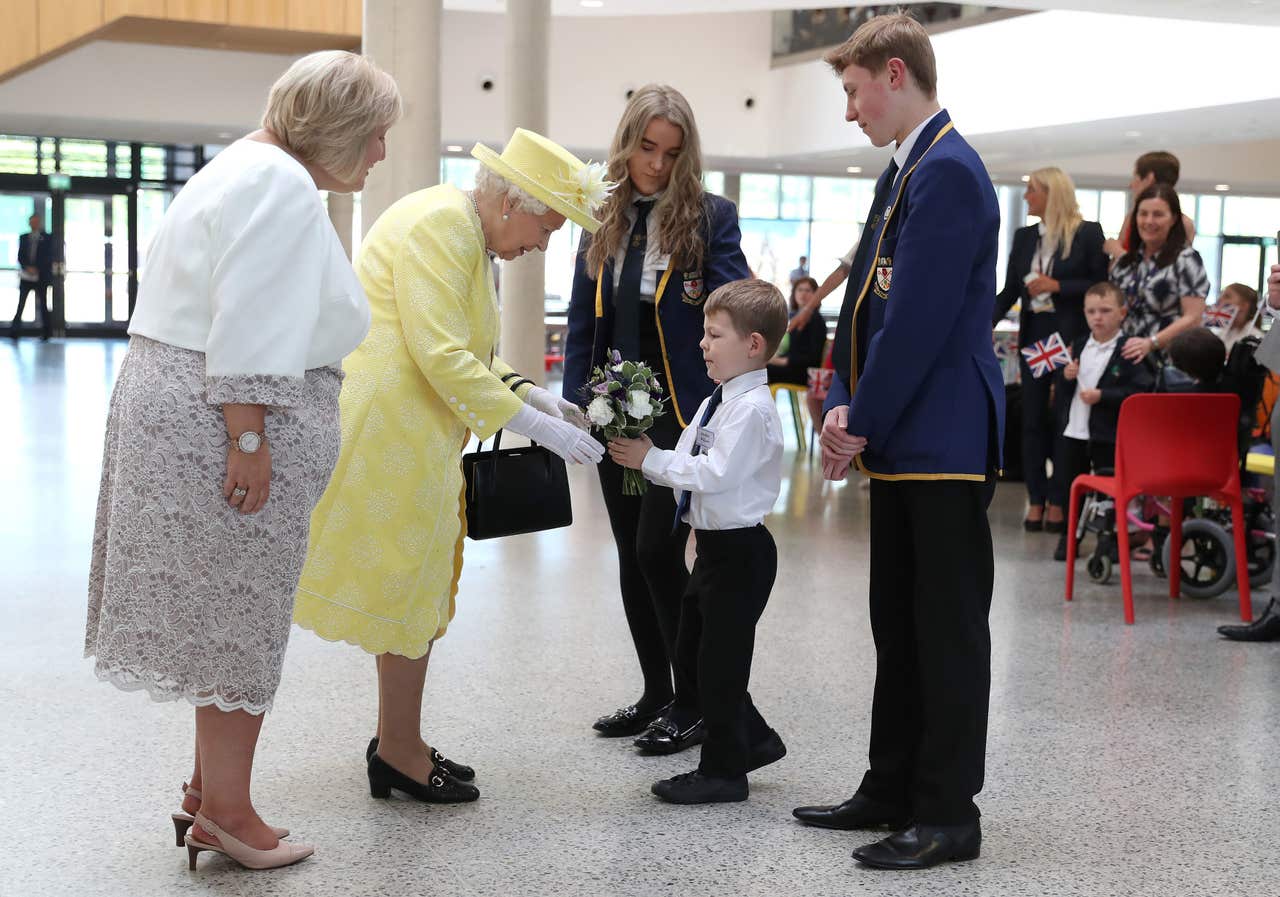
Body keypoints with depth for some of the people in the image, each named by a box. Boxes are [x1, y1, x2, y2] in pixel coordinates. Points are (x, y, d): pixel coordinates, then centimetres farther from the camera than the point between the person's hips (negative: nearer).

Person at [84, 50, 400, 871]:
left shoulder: (252, 169, 19)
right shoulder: (282, 184, -15)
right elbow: (248, 330, -23)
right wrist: (249, 442, -24)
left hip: (181, 405, 11)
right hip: (229, 423, -11)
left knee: (226, 614, 16)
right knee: (241, 618, -2)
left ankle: (212, 787, 26)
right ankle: (226, 810, 8)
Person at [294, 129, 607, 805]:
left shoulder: (471, 236, 17)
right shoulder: (439, 225, -16)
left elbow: (463, 350, 22)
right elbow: (442, 357, -24)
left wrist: (528, 393, 7)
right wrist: (536, 425, -21)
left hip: (414, 431, 11)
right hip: (386, 424, -11)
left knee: (415, 589, 15)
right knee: (408, 587, -2)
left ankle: (396, 740, 25)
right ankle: (401, 754, 9)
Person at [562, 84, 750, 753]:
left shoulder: (710, 218, -4)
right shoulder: (604, 220, 10)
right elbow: (582, 320, 12)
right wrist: (574, 403, 5)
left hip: (682, 411, -6)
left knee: (658, 549, -10)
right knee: (630, 555, 10)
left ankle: (694, 702, 5)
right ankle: (655, 696, 23)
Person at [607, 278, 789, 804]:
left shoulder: (753, 410, -19)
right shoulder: (715, 405, 11)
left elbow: (715, 473, -26)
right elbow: (685, 464, 13)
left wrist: (650, 460, -21)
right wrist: (642, 455, -4)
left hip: (740, 549, -10)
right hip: (712, 544, 10)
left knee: (720, 661, 0)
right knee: (691, 657, 18)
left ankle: (723, 771, 13)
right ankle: (754, 740, 32)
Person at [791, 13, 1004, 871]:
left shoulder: (948, 171, -15)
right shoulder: (904, 170, 16)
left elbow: (917, 320, -20)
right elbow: (865, 297, 15)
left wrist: (863, 424, -13)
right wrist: (844, 406, 3)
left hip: (943, 445, -10)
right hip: (901, 441, 10)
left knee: (949, 629, -1)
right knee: (898, 623, 15)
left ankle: (948, 813, 8)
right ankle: (893, 790, 26)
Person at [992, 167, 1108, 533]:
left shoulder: (1088, 233, -4)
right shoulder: (1024, 237, 11)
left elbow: (1102, 286, -7)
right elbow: (1009, 290, 7)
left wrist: (1058, 286, -15)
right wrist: (987, 322, -8)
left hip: (1071, 336, -5)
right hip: (1034, 335, 5)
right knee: (1032, 419, 4)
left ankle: (1059, 502, 7)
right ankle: (1036, 501, 10)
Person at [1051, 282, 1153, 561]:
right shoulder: (1079, 346, 10)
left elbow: (1140, 391, -18)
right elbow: (1062, 393, 14)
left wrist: (1102, 396, -23)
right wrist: (1066, 377, -7)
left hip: (1109, 435, -6)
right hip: (1073, 431, 6)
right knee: (1065, 484, 13)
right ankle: (1069, 535, 29)